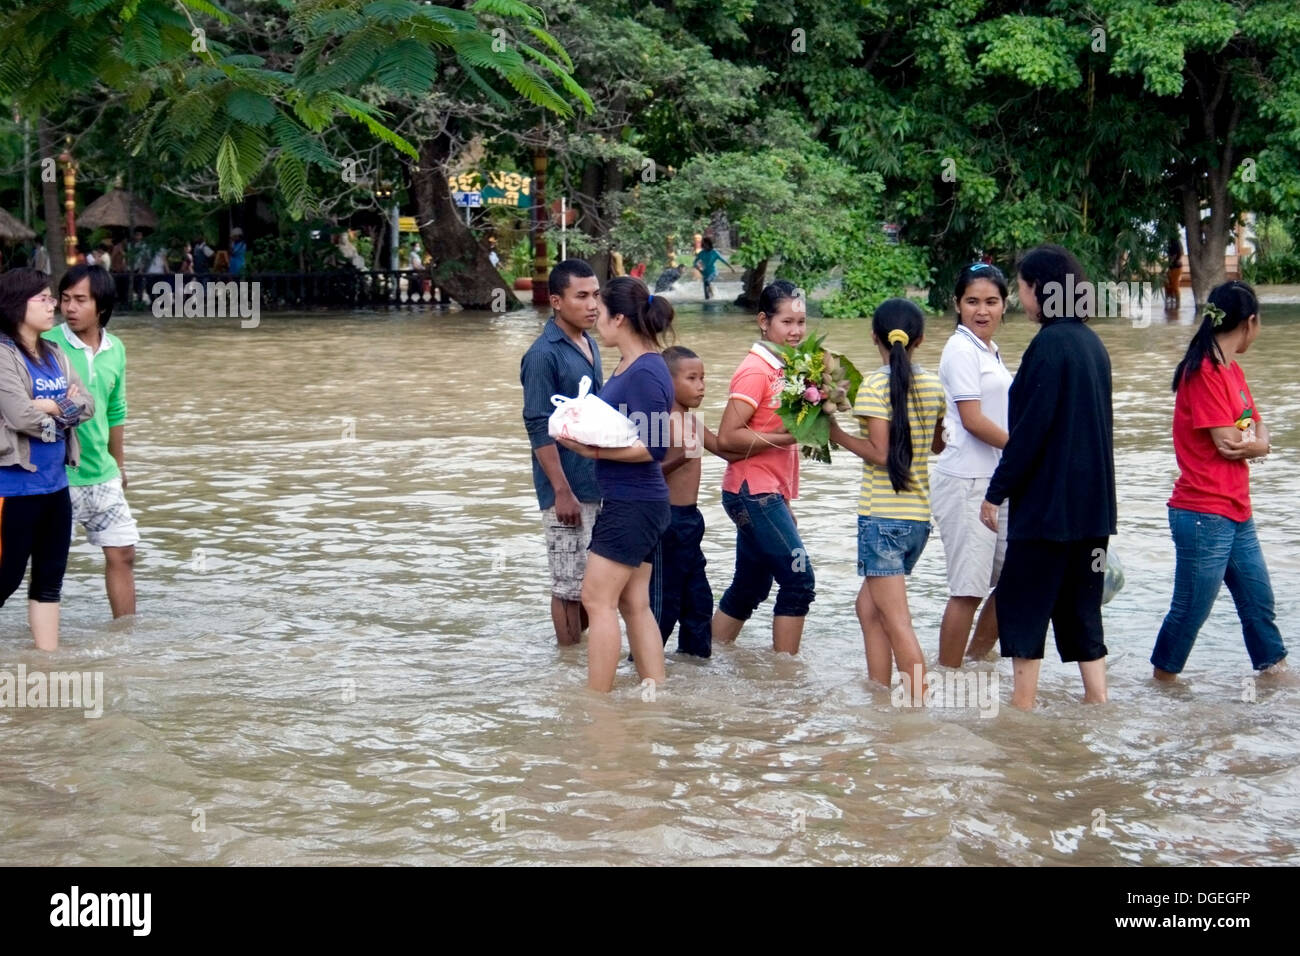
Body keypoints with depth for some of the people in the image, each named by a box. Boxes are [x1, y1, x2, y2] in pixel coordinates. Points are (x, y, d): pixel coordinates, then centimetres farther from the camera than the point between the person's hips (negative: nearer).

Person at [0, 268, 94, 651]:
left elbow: (87, 405, 6)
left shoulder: (54, 355, 12)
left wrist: (47, 406, -13)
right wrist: (62, 407, -4)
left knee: (50, 578, 12)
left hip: (55, 484, 8)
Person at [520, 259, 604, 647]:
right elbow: (539, 429, -18)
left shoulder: (589, 345, 10)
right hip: (568, 491, -8)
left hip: (596, 485, 8)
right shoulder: (544, 355, -15)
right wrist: (562, 491, -21)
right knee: (569, 585, 0)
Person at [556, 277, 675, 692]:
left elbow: (653, 448, -22)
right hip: (632, 503, 10)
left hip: (632, 505, -10)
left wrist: (594, 451, -22)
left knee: (598, 599, -6)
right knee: (634, 603, 13)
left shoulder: (646, 373, -18)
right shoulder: (628, 366, 12)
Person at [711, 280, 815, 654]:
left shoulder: (783, 369, 13)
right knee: (799, 581, -12)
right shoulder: (755, 371, -13)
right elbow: (727, 437, -20)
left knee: (749, 589, 15)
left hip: (767, 494, 9)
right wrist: (787, 437, -22)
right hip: (752, 492, -9)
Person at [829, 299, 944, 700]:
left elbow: (881, 454, -16)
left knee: (896, 621, -6)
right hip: (920, 516, 7)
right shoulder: (933, 385, 7)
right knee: (868, 605, 20)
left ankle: (919, 706, -11)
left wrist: (837, 434, -5)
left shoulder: (875, 385, -11)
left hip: (882, 515, -7)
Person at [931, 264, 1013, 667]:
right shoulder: (962, 350, -11)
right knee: (969, 589, -7)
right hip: (965, 483, -9)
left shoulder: (989, 351, 15)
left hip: (996, 482, 9)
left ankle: (977, 657, 26)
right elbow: (973, 419, -16)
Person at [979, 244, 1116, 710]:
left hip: (1047, 499, -8)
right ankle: (1097, 696, 9)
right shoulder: (1092, 343, 11)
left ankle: (1022, 704, 1)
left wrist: (997, 491, -12)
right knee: (1078, 603, 11)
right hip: (1092, 500, 8)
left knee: (1021, 601, 0)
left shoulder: (1050, 343, -15)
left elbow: (1031, 427, -18)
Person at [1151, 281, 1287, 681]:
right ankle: (1163, 683, 10)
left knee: (1259, 602, 15)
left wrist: (1254, 443, -11)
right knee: (1190, 610, -1)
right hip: (1203, 514, -9)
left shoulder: (1232, 370, 14)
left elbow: (1260, 436, 12)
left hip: (1236, 513, 9)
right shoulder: (1204, 372, -15)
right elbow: (1227, 443, -19)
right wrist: (1254, 442, 2)